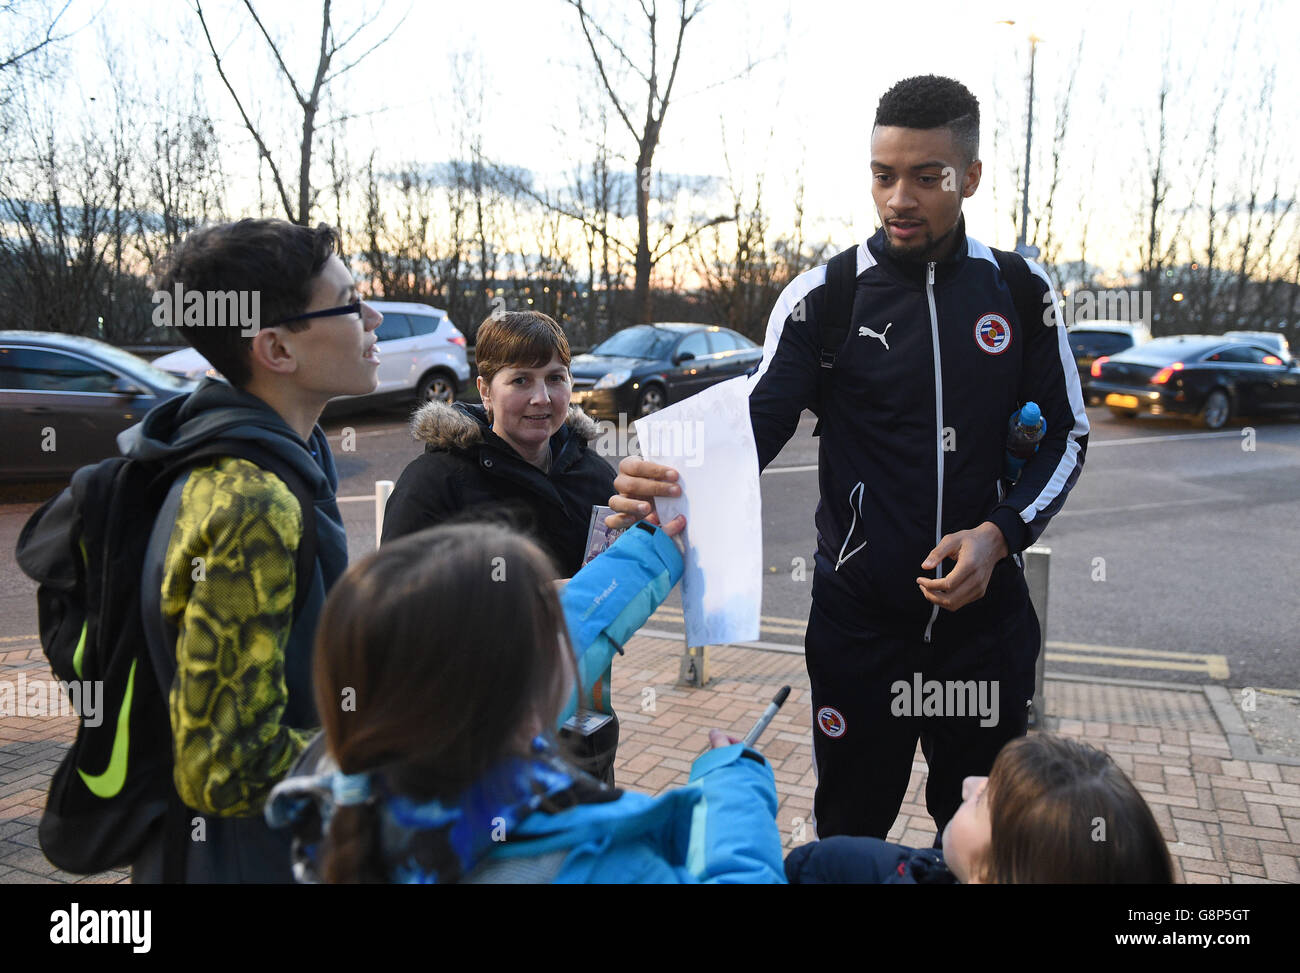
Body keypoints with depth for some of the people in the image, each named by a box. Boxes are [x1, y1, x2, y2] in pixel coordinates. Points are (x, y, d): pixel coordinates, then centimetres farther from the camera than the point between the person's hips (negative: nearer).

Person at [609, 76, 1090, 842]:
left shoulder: (1021, 291, 1)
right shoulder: (824, 297, -5)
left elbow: (1067, 433, 7)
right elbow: (756, 426, -10)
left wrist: (1000, 533, -10)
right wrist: (672, 490, -31)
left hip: (987, 608, 2)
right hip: (860, 614, -1)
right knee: (849, 838, 13)